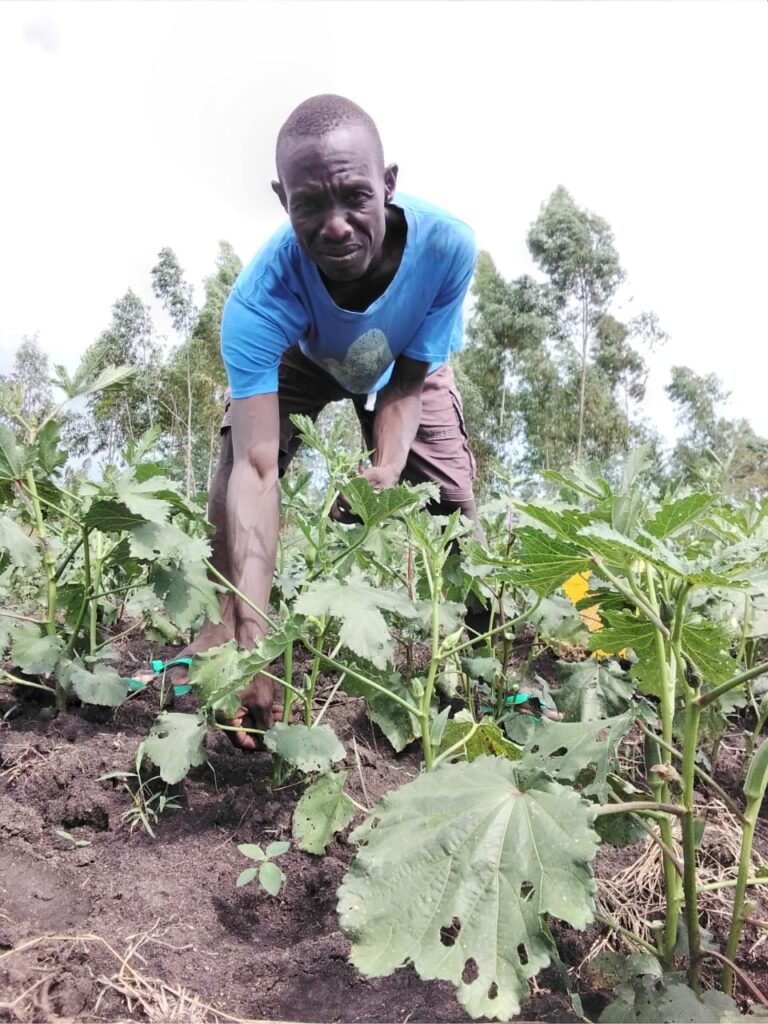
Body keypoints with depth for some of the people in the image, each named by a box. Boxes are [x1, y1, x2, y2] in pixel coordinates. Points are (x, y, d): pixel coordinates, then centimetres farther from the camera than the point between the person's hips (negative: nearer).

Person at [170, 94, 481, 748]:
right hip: (304, 361, -1)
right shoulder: (261, 297, -45)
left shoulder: (446, 245, -41)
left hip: (405, 366, 2)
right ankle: (220, 623, -17)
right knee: (238, 445, -28)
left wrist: (388, 469, -48)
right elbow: (255, 467, -52)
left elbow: (405, 384, -28)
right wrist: (252, 640, -61)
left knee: (452, 499, -12)